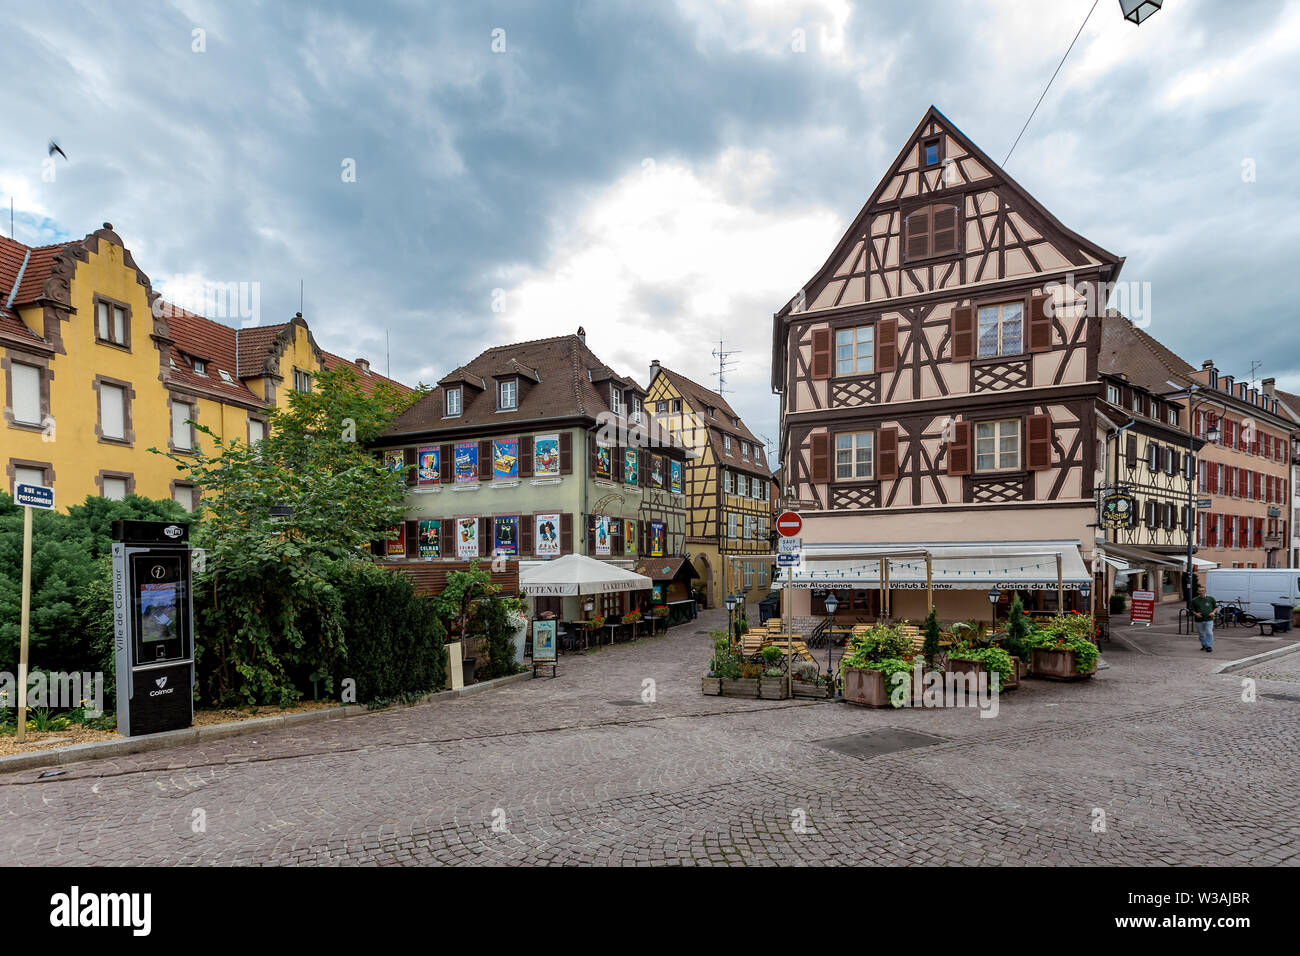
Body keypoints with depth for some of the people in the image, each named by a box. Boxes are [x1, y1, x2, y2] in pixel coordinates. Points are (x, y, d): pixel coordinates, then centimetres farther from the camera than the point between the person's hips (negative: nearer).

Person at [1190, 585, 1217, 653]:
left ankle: (1209, 647, -6)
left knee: (1209, 633, -10)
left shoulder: (1211, 599, 3)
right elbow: (1192, 610, 9)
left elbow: (1216, 607, 13)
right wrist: (1196, 614, -10)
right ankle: (1204, 645, 26)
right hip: (1199, 620, 2)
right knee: (1202, 634, 11)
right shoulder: (1194, 600, 3)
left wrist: (1213, 612, -5)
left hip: (1209, 619, -2)